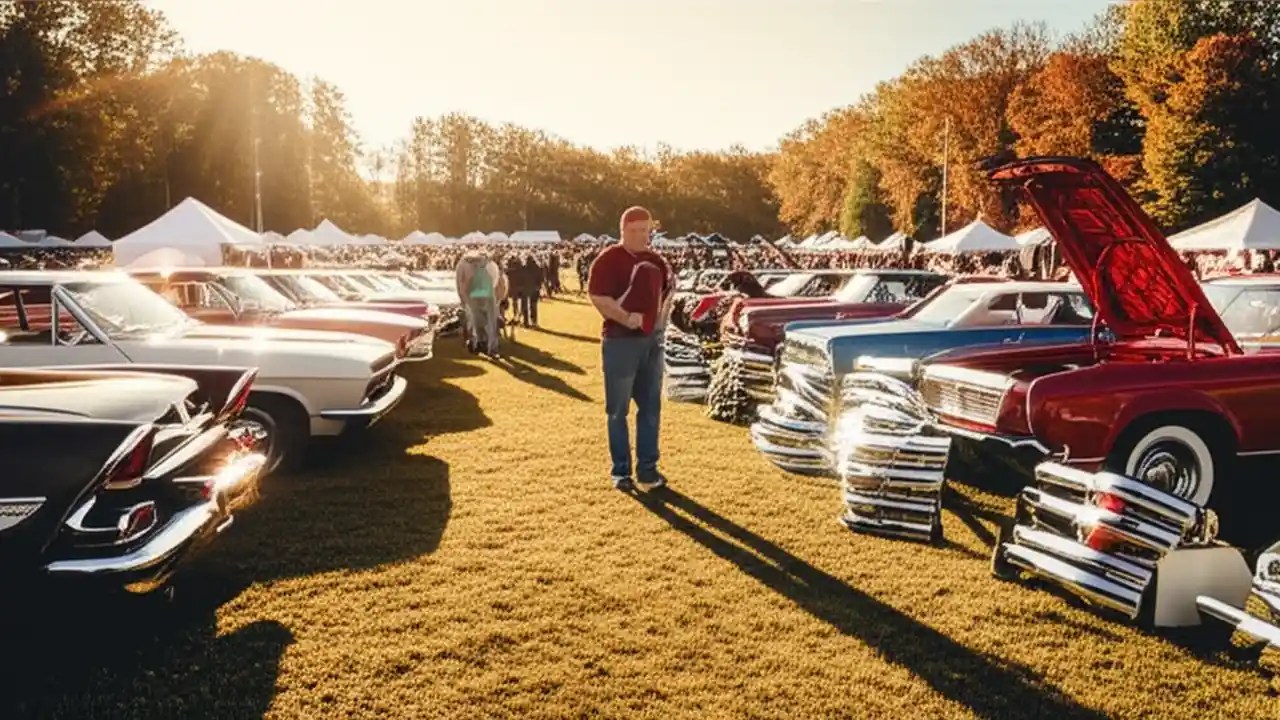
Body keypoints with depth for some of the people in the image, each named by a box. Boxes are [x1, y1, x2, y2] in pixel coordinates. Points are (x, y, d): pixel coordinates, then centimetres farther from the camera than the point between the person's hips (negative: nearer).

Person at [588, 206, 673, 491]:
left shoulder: (656, 261, 11)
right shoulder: (609, 259, -8)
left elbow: (667, 291, 22)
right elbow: (597, 296, -16)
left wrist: (663, 316, 3)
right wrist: (624, 318, -26)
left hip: (652, 339, 6)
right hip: (620, 341, -6)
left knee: (651, 407, 10)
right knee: (618, 410, 3)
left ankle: (647, 468, 21)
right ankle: (620, 471, 13)